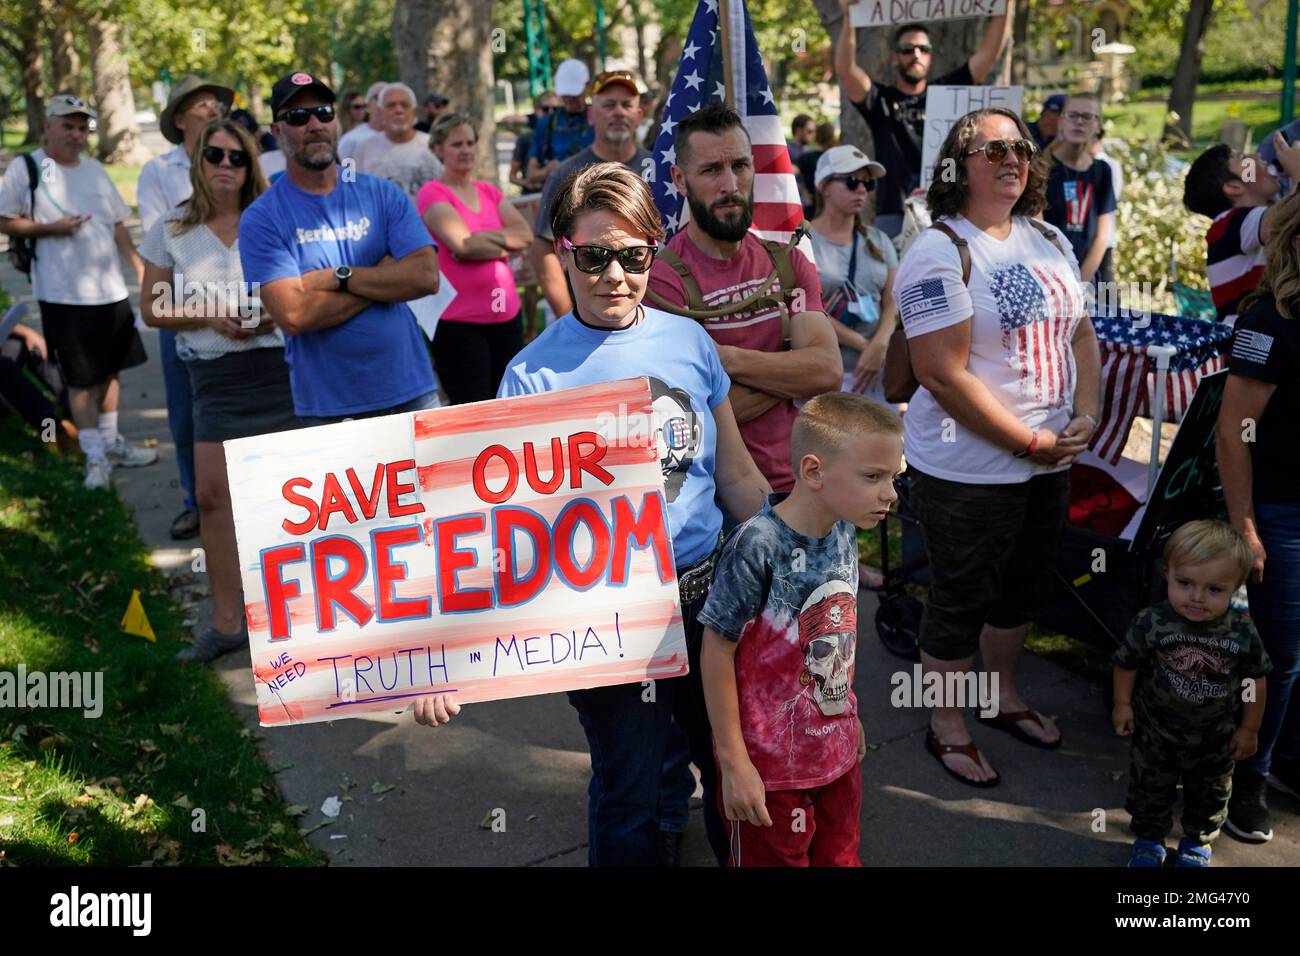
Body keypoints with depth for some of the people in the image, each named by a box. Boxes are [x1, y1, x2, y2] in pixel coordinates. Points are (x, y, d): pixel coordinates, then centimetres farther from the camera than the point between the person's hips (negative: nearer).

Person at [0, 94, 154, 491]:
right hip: (64, 295, -6)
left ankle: (111, 442, 28)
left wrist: (139, 266, 7)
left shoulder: (94, 169, 12)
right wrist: (50, 227, -18)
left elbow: (117, 224, 15)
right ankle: (95, 457, 8)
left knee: (109, 369, 14)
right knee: (81, 379, -1)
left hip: (111, 290, 6)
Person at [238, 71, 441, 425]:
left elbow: (426, 276, -7)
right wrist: (383, 278, -9)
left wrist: (340, 277, -13)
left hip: (411, 391, 3)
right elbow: (294, 315, -16)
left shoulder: (380, 194, 5)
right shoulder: (261, 219, -3)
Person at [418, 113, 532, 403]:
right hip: (458, 322, -6)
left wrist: (481, 239, -13)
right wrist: (506, 244, -5)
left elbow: (526, 234, -1)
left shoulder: (490, 192, 14)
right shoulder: (433, 193, -5)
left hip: (506, 315, 6)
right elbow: (463, 245, -19)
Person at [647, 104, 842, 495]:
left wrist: (726, 357, -21)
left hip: (795, 482, 5)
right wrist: (793, 368, -10)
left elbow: (830, 371, -10)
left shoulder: (787, 260, 2)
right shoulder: (660, 276, -16)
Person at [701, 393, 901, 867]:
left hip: (838, 751, 7)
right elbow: (717, 651, -19)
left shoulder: (844, 533, -3)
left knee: (839, 855, 21)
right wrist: (734, 764, -16)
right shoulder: (758, 547, -25)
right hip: (770, 763, -7)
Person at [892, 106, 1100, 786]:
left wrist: (1085, 417, -4)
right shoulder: (938, 253, -17)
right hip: (969, 470, -7)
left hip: (1050, 461, 8)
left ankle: (1004, 697, 43)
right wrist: (1032, 442, -18)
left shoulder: (1050, 241, 8)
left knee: (1020, 589, 22)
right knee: (961, 601, 7)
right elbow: (944, 376, -22)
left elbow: (1082, 334, 13)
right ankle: (947, 728, 26)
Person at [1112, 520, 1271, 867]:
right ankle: (1149, 838, 38)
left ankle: (1198, 841, 45)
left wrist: (1249, 729, 2)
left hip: (1215, 736, 1)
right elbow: (1127, 663, -8)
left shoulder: (1243, 632, -21)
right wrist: (1122, 704, -1)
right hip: (1157, 730, -1)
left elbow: (1256, 681, -5)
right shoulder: (1151, 623, -25)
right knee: (1151, 787, 16)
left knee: (1209, 793, 21)